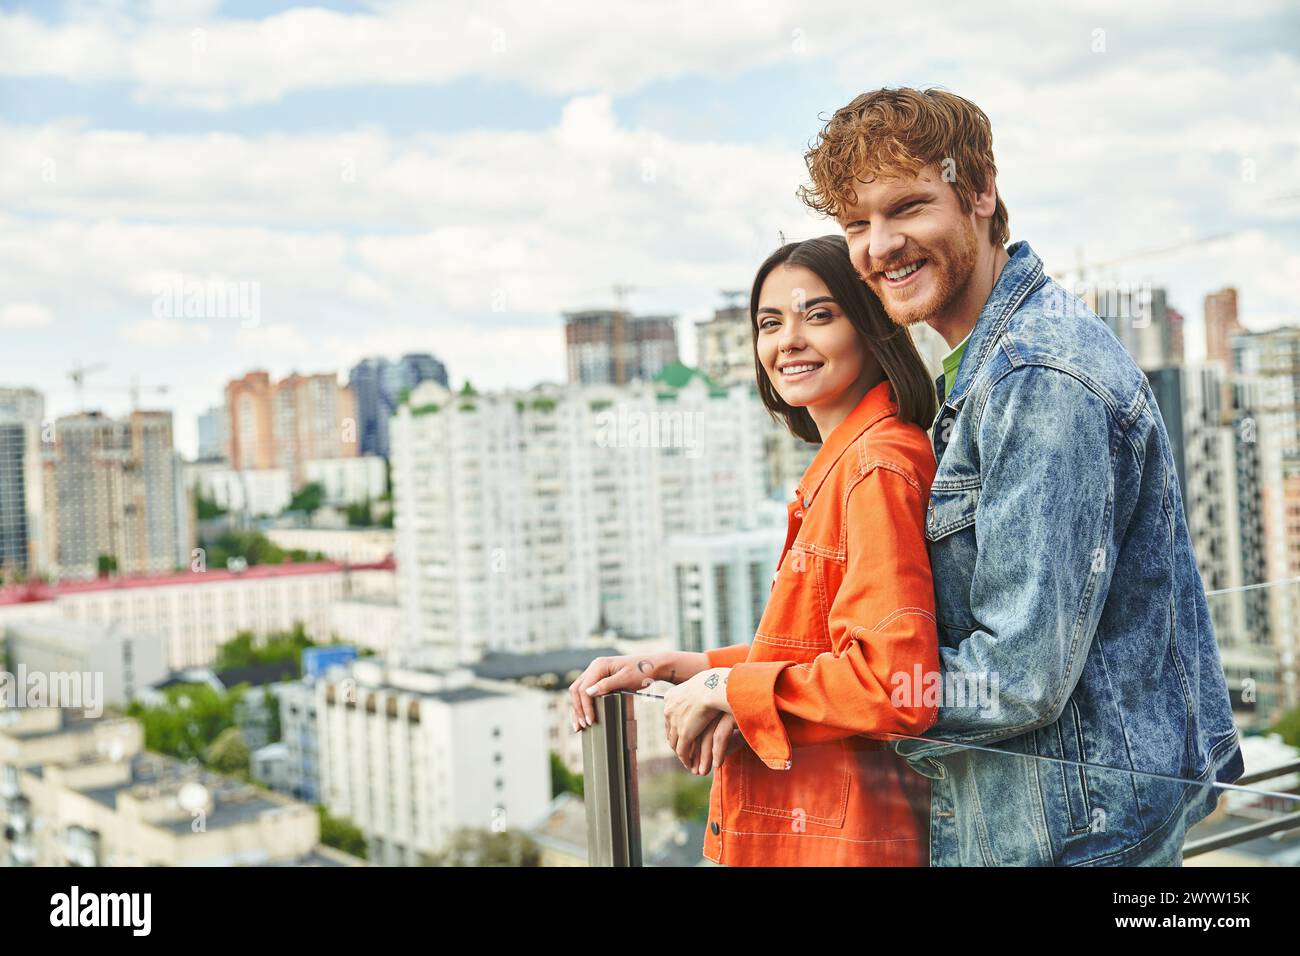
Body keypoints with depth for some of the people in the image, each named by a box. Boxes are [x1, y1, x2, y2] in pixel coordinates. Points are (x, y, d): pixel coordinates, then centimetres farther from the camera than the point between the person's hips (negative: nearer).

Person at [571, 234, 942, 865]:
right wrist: (671, 668, 7)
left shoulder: (877, 464, -18)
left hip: (838, 841, -9)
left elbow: (891, 681, -27)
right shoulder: (842, 461, 10)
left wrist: (725, 688, -16)